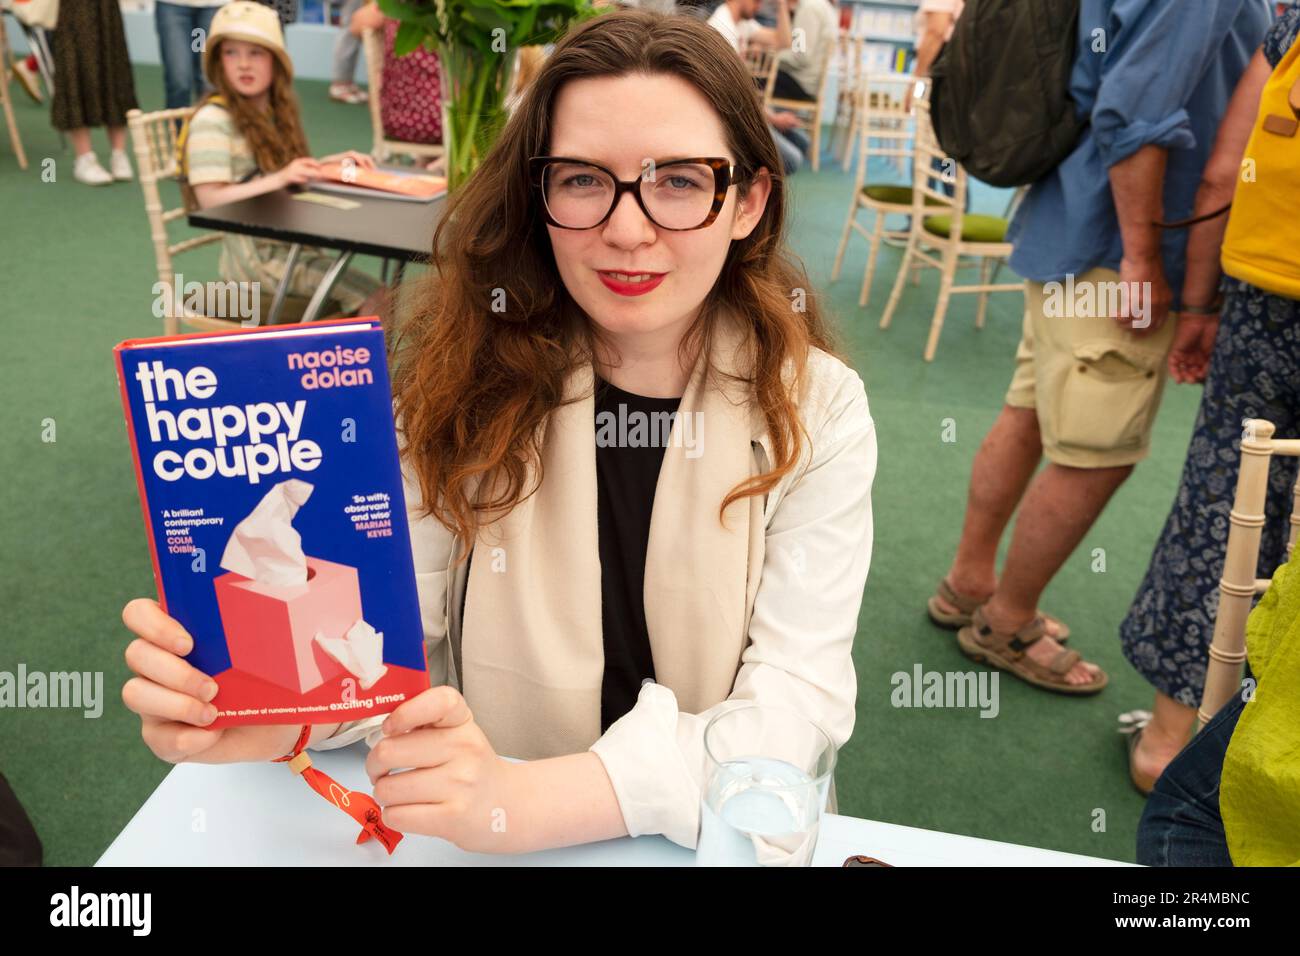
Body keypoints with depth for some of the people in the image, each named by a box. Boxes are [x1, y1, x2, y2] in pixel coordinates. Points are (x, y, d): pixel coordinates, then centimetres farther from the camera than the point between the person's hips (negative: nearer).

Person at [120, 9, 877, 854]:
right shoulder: (469, 378, -5)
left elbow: (802, 705, -16)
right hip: (469, 821, 1)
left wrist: (527, 802, -29)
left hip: (723, 834, 0)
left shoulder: (816, 412, -9)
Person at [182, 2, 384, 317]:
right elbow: (210, 200, -18)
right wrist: (279, 179, -29)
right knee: (372, 299, -17)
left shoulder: (277, 114, 16)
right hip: (255, 256, -8)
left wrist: (329, 164, 4)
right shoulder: (212, 120, -9)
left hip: (293, 247, 8)